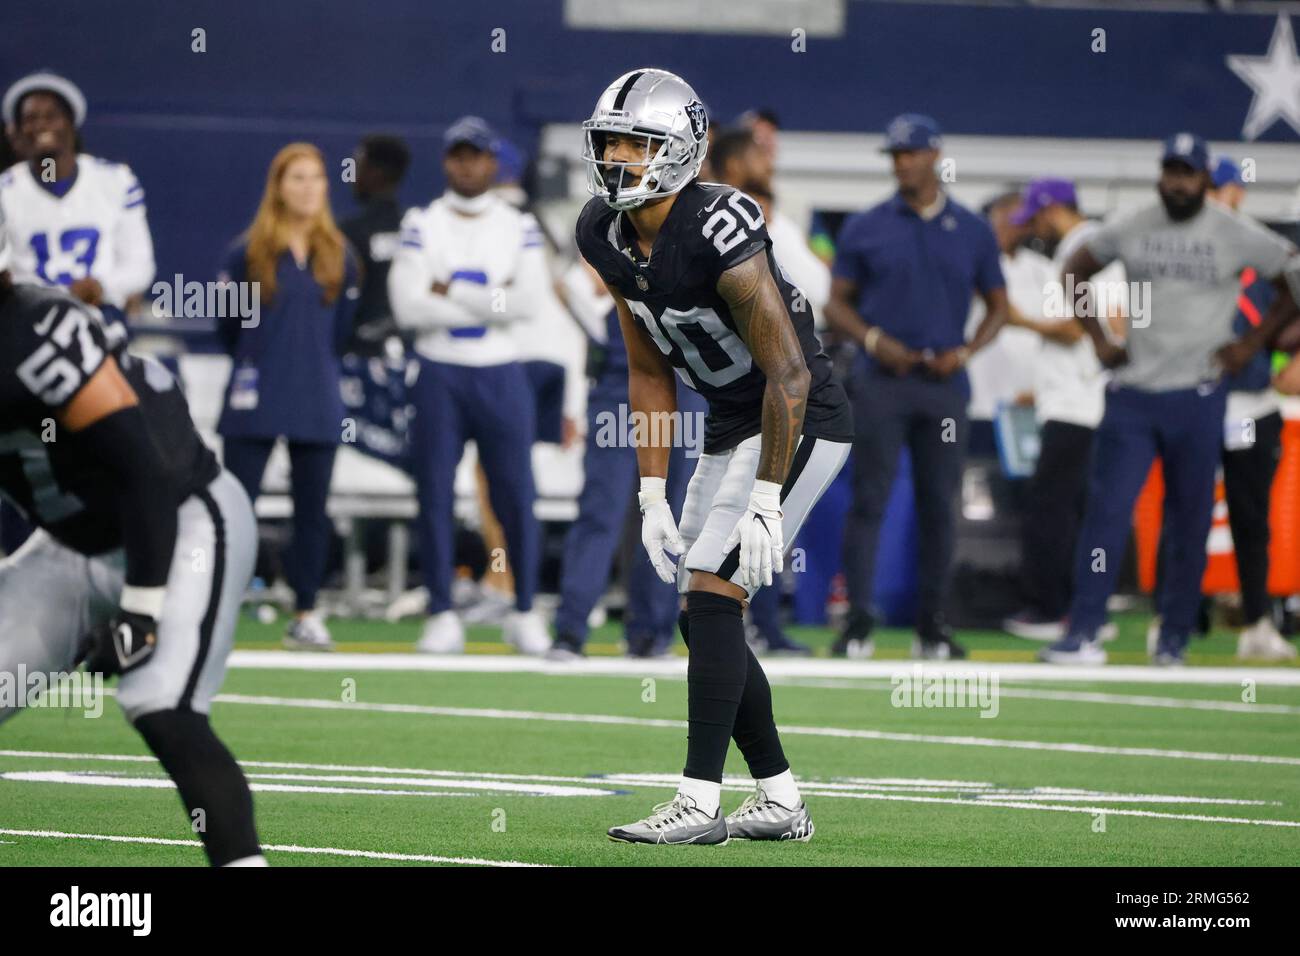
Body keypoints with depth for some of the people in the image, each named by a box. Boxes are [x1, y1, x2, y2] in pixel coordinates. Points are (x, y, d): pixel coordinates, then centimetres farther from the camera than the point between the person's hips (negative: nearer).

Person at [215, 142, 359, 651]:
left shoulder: (338, 256, 6)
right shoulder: (248, 252, -3)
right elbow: (227, 325, 5)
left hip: (317, 403, 3)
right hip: (255, 402, -3)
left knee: (313, 509, 5)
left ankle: (306, 615, 12)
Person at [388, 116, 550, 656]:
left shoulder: (519, 227, 5)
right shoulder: (422, 225, 2)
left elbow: (528, 298, -11)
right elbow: (408, 307, -10)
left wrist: (450, 292, -12)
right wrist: (489, 301, -11)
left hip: (501, 375, 0)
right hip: (439, 376, 0)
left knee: (516, 495, -1)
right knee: (435, 494, -1)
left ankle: (525, 612, 10)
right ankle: (441, 617, 6)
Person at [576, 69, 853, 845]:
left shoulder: (719, 235, -27)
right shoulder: (607, 235, -2)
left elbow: (788, 373, -25)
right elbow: (651, 373, 9)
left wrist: (765, 506, -25)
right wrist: (653, 495, 4)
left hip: (800, 424, -9)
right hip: (732, 425, 9)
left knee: (712, 595, -17)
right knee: (706, 623, 8)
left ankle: (701, 802, -16)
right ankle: (781, 802, 17)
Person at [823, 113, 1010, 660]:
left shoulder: (972, 231, 10)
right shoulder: (865, 228, 7)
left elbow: (997, 307, 15)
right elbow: (837, 304, 8)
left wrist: (964, 352, -3)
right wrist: (874, 341, -10)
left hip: (944, 384, 1)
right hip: (879, 382, -1)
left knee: (940, 505, 2)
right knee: (870, 500, -8)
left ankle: (932, 624, 10)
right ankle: (858, 621, -8)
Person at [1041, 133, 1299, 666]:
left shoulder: (1237, 236, -1)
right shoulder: (1130, 230, 6)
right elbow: (1076, 272, 20)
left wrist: (1253, 343, -1)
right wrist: (1098, 339, 10)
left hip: (1197, 397, -1)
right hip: (1131, 395, 1)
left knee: (1189, 521, 4)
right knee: (1107, 510, -7)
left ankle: (1174, 637, 14)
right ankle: (1082, 634, -9)